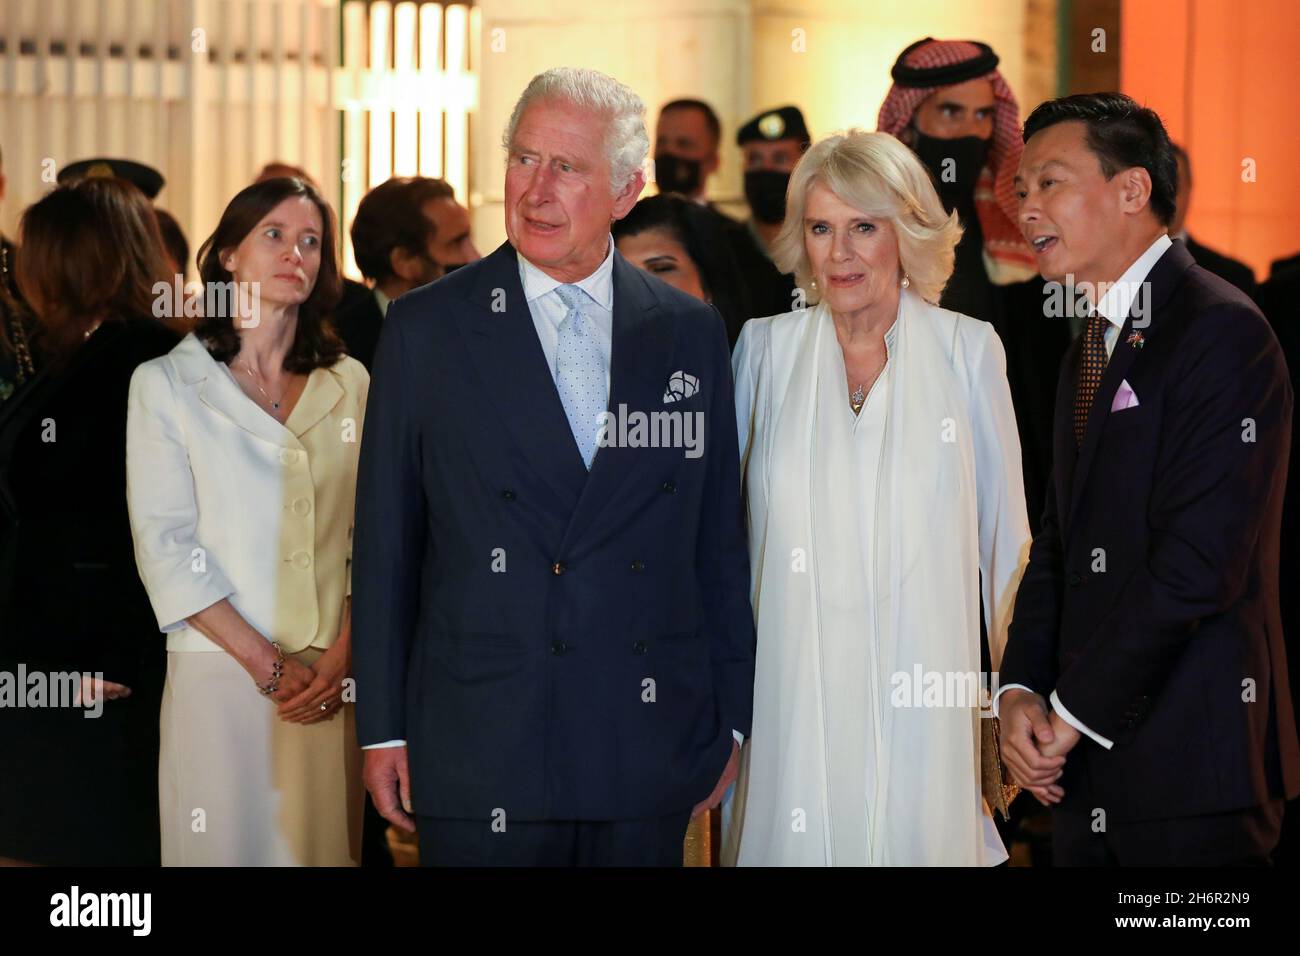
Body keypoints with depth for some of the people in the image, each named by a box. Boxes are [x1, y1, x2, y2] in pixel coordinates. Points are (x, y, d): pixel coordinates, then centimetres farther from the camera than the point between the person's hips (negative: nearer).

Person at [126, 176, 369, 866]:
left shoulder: (348, 384, 11)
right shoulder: (167, 383, 1)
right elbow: (163, 545, -5)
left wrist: (343, 653, -7)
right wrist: (268, 665, -11)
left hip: (332, 676, 3)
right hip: (220, 672, -3)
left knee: (323, 842, 5)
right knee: (226, 844, 0)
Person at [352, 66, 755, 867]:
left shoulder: (691, 333, 7)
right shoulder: (427, 328, 1)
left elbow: (720, 537, 10)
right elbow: (385, 539, 3)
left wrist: (729, 717, 9)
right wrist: (383, 727, 0)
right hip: (480, 755, -2)